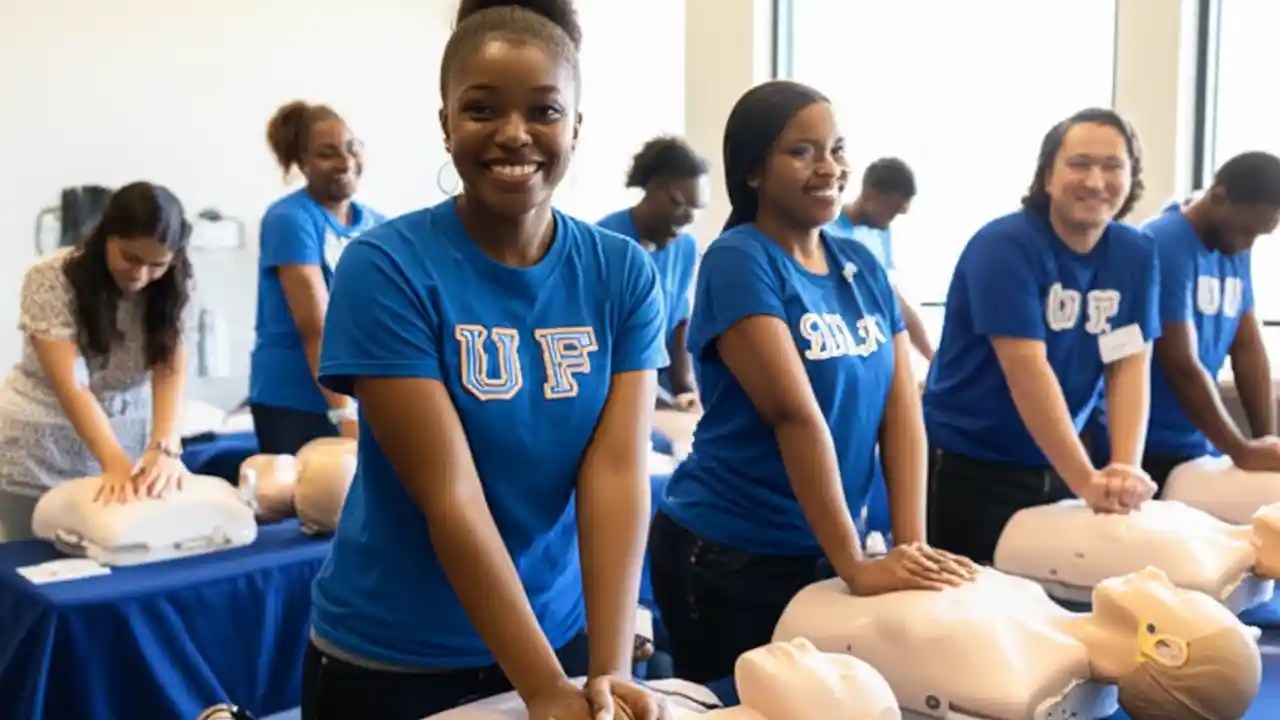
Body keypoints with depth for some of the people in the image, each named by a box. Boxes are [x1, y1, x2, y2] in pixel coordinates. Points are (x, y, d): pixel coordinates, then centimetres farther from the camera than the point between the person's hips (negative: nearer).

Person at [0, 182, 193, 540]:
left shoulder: (171, 288, -9)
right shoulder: (50, 280, -19)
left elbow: (170, 370, -19)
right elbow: (70, 385, -26)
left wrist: (164, 447, -36)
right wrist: (114, 462, -38)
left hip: (129, 437, 3)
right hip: (43, 451, -2)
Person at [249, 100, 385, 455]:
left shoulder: (376, 226, 9)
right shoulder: (289, 219, -9)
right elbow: (315, 328, -18)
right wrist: (344, 413, -24)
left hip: (364, 403, 5)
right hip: (295, 404, -5)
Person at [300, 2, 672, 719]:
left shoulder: (623, 273, -5)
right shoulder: (385, 267, -16)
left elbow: (618, 471, -13)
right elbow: (448, 494, -20)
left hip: (559, 634, 3)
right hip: (391, 660, -2)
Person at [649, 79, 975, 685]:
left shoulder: (861, 265, 6)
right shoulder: (739, 261, -15)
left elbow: (901, 408, 0)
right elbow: (796, 414, -23)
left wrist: (912, 545, -10)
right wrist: (855, 565, -25)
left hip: (821, 549, 7)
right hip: (730, 556, -6)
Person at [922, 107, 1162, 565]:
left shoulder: (1136, 254, 1)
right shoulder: (1005, 245, -17)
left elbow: (1130, 367, -5)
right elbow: (1028, 372, -24)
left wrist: (1126, 469, -20)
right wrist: (1086, 481, -27)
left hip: (1054, 465, 6)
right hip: (967, 466, -5)